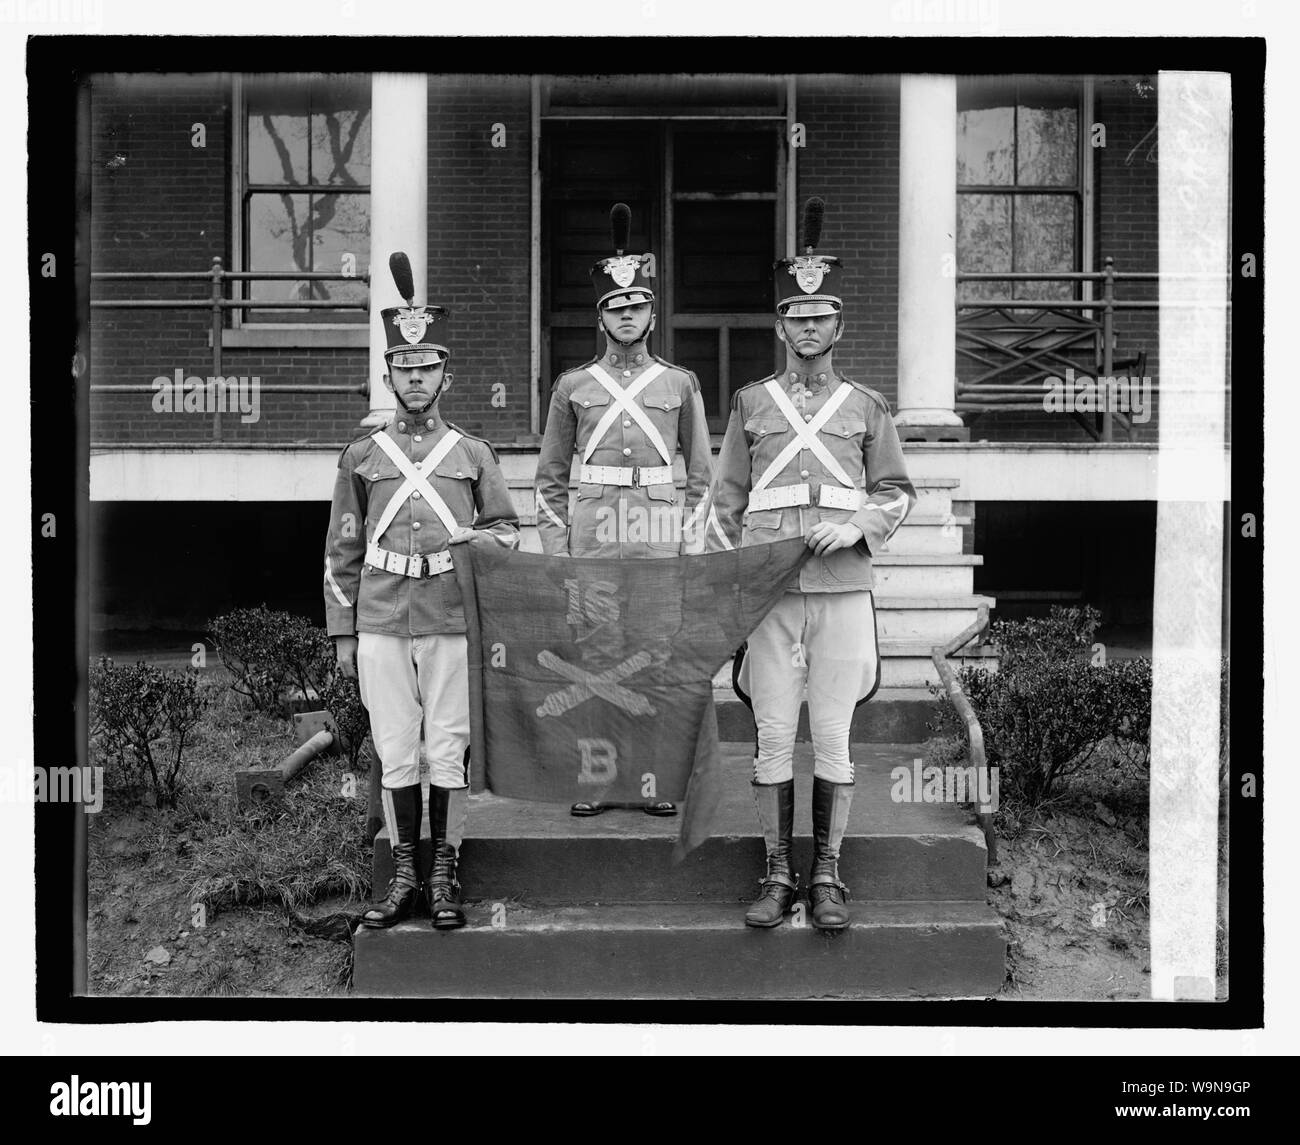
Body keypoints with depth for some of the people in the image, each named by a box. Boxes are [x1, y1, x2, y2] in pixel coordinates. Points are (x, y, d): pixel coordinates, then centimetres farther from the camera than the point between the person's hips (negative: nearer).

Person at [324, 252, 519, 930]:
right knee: (396, 755, 4)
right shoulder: (361, 457, 10)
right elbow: (342, 551, 11)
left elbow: (507, 528, 16)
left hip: (452, 621, -1)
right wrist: (342, 632, 6)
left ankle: (445, 880, 10)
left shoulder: (473, 454, 9)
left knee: (448, 751, 1)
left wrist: (481, 541, -8)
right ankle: (404, 878, 14)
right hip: (381, 623, 1)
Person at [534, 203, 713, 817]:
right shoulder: (573, 387, 7)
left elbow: (701, 473, 10)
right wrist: (556, 551, 1)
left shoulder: (680, 385, 7)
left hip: (660, 544, 0)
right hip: (592, 546, 0)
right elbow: (550, 478, 9)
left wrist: (691, 545, 2)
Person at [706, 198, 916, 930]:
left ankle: (828, 878, 11)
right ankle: (779, 876, 11)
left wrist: (858, 527, -8)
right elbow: (727, 501, 12)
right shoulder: (751, 403, 11)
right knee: (774, 736, 2)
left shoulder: (867, 407, 10)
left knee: (833, 736, 2)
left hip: (844, 588, 0)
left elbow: (898, 492, 11)